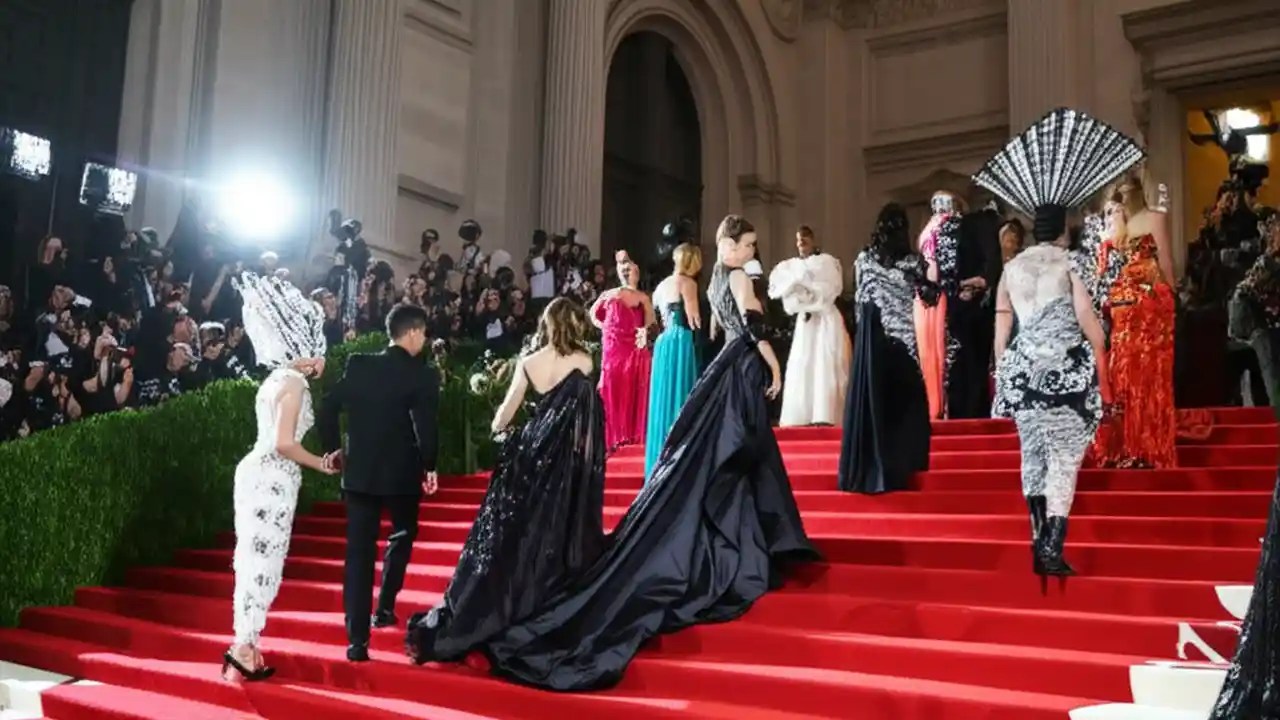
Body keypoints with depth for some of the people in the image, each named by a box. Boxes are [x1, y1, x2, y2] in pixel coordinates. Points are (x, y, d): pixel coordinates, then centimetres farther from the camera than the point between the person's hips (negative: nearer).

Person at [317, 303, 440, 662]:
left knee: (359, 551, 5)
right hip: (402, 471, -3)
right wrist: (429, 467, -6)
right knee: (402, 535, 25)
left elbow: (327, 408, 0)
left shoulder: (358, 365, 2)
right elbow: (425, 425, -20)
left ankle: (357, 639, 1)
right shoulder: (423, 374, -10)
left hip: (360, 470, 3)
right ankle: (384, 608, 24)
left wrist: (333, 448, 13)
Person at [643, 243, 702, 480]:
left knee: (665, 399, 10)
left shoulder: (663, 284, 17)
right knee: (680, 399, -5)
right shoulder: (687, 282, -6)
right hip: (681, 343, -8)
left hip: (663, 342, 8)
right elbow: (693, 319, -14)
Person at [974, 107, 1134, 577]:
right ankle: (1052, 547, -12)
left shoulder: (1012, 266, 8)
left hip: (1023, 368, 4)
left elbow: (1001, 326, 10)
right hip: (1068, 368, -4)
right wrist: (1101, 361, 1)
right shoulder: (1070, 261, -5)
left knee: (1032, 455, 14)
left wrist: (1002, 372, 17)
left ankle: (1039, 543, 20)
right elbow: (1086, 317, -11)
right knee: (1065, 458, -4)